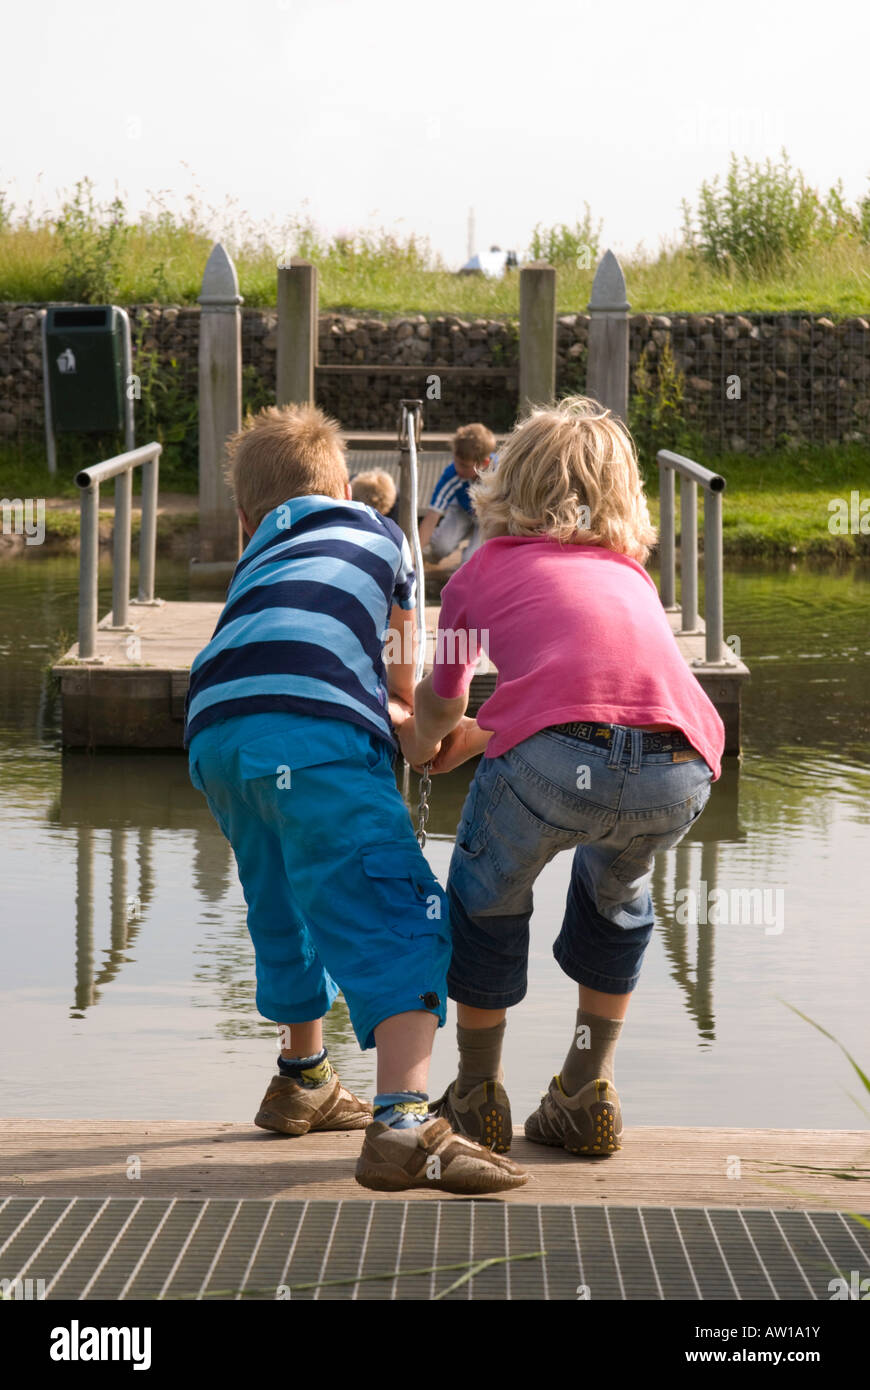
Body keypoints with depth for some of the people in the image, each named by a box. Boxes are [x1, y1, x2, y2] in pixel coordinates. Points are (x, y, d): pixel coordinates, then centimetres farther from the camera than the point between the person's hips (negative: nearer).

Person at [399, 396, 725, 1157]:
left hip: (557, 757, -3)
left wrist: (422, 743, 68)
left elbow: (439, 705, 44)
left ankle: (479, 1097, 33)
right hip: (679, 772, 3)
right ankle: (587, 1096, 35)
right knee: (616, 895, 34)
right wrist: (479, 737, 69)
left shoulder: (484, 570, 27)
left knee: (485, 895, 26)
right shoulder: (632, 574, 35)